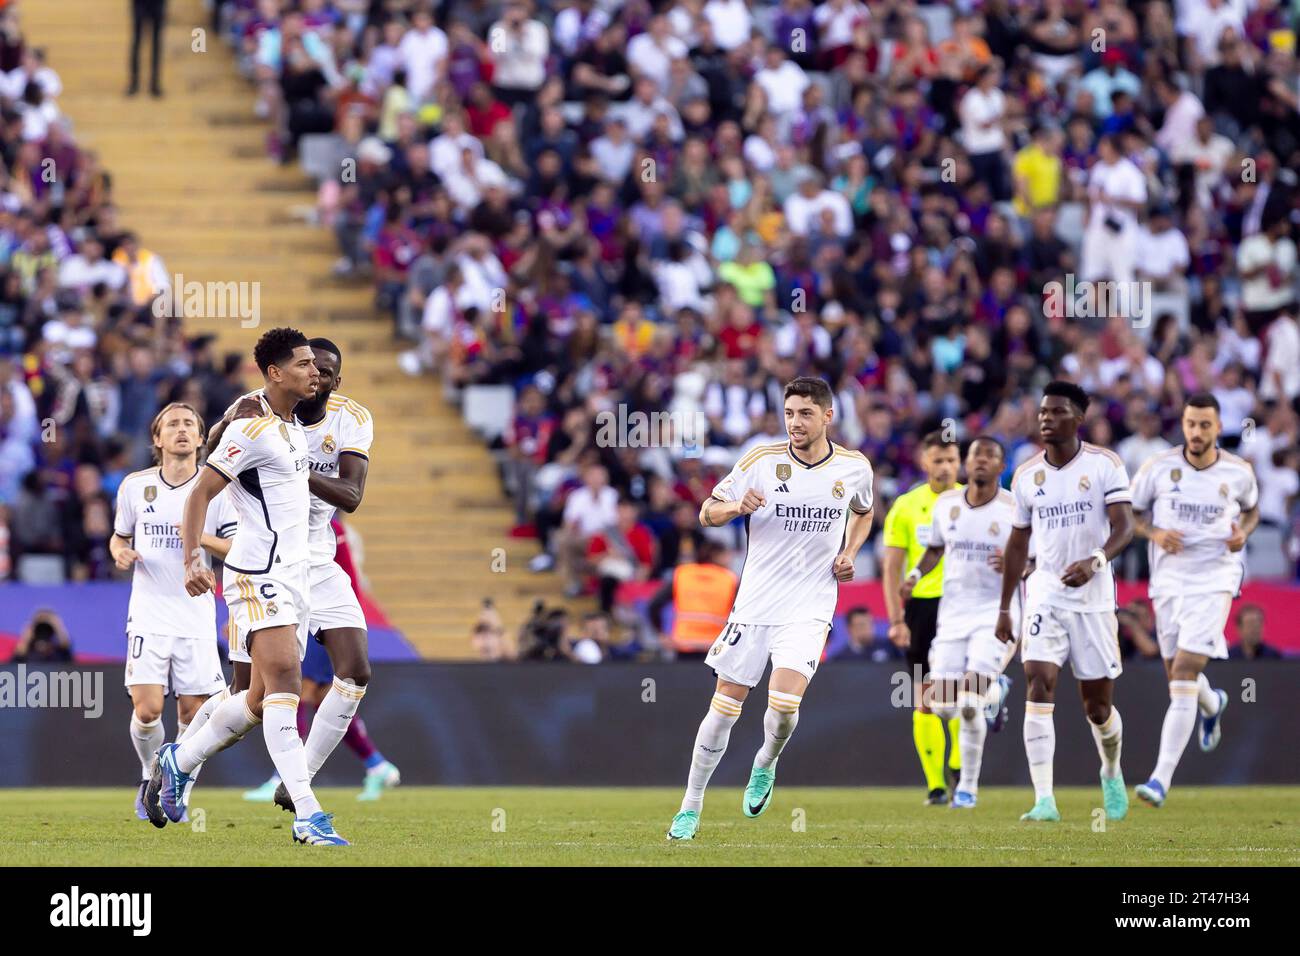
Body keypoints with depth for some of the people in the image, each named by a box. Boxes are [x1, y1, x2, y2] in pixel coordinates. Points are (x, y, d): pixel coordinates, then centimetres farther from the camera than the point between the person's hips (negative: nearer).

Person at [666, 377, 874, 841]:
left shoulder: (854, 467, 0)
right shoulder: (763, 459, -6)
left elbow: (863, 512, 23)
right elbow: (707, 512, -1)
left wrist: (849, 553, 4)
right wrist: (737, 506, -23)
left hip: (809, 608, 0)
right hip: (755, 603, 0)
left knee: (784, 703, -18)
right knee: (725, 704, 1)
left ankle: (765, 765, 15)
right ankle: (691, 806, 14)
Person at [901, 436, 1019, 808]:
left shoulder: (1015, 510, -8)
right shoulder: (946, 504, 5)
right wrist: (915, 574, 2)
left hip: (997, 612, -5)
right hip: (953, 610, 5)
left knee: (970, 704, -19)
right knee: (945, 706, 0)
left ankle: (968, 787, 5)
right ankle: (995, 689, 35)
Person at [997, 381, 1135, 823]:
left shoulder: (1105, 465, -5)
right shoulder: (1026, 475, 5)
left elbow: (1124, 526, -14)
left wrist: (1095, 561, -33)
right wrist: (1004, 607, 14)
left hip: (1093, 594, -2)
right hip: (1045, 592, 2)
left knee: (1098, 706, 6)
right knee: (1039, 687, -18)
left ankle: (1112, 772, 38)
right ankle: (1044, 800, -22)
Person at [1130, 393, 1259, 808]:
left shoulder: (1238, 472, -1)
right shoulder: (1158, 468, -3)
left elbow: (1251, 509, 19)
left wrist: (1243, 532, -3)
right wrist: (1153, 532, -13)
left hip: (1214, 582, -3)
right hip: (1169, 581, 3)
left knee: (1183, 676, -15)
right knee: (1177, 674, 15)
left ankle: (1161, 779, -19)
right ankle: (1212, 705, 56)